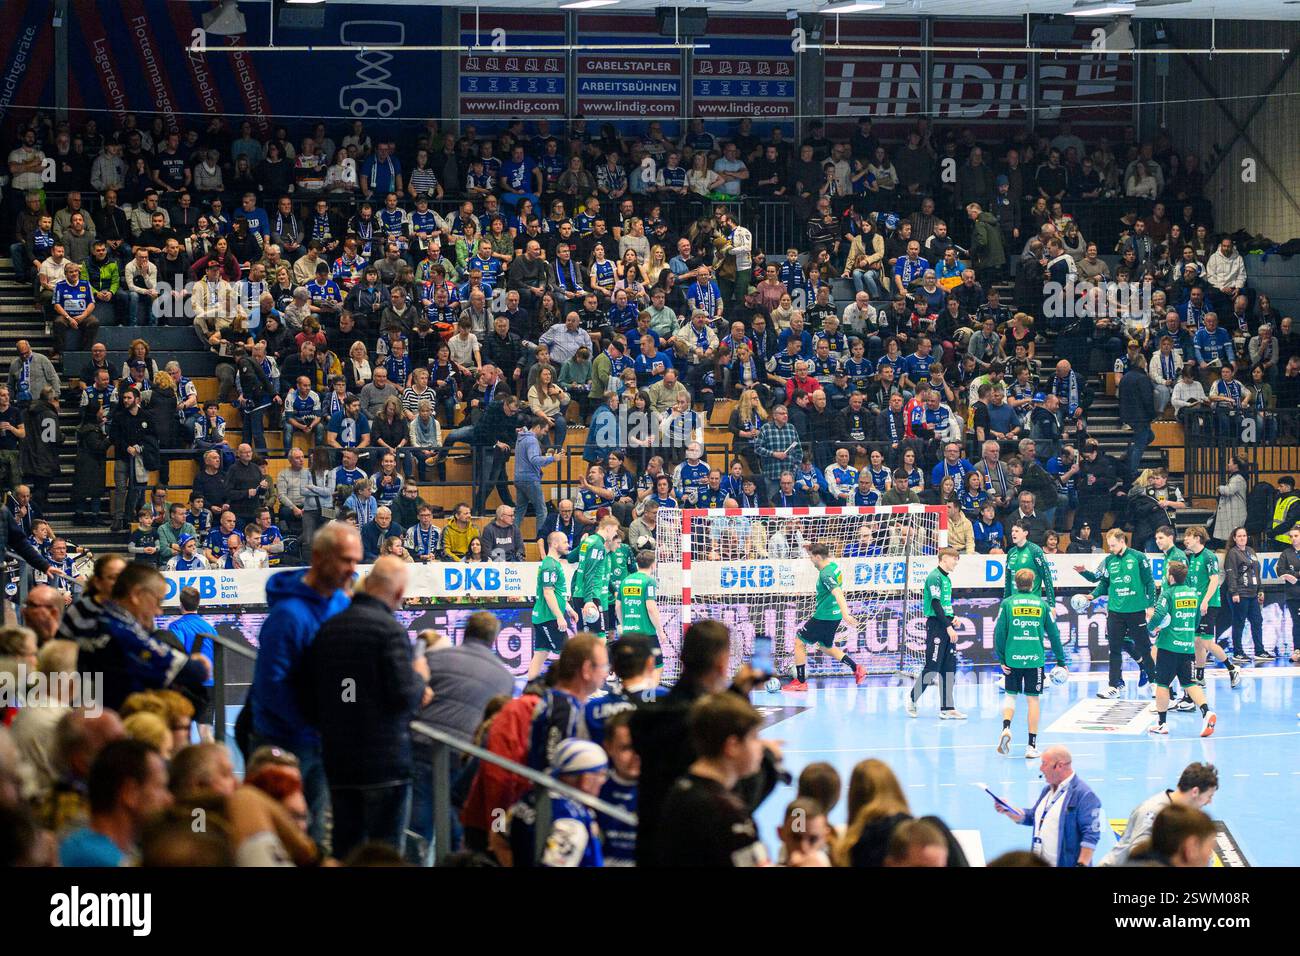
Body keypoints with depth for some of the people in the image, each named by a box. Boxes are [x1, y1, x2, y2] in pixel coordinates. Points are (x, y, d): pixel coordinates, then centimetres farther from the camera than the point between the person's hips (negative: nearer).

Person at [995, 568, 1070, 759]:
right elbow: (1054, 634, 7)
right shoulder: (1042, 604, 3)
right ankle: (1031, 746, 6)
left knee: (1011, 695, 14)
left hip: (1013, 658, 0)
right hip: (1035, 659, 0)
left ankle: (1006, 727, -12)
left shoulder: (1007, 604, 0)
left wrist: (1001, 659, 5)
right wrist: (1061, 661, 14)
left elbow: (999, 633, -2)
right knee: (1033, 700, 5)